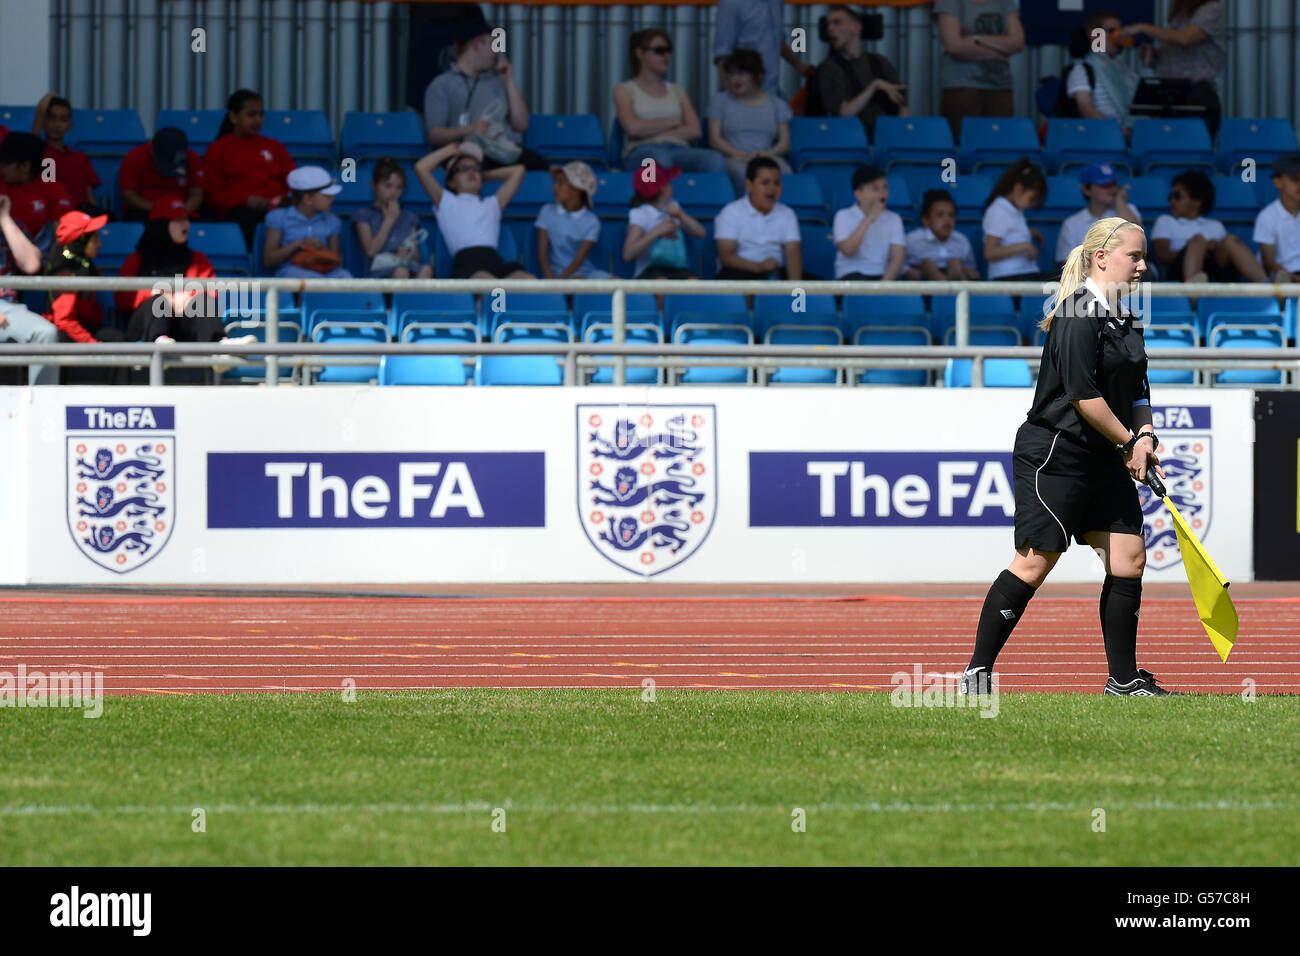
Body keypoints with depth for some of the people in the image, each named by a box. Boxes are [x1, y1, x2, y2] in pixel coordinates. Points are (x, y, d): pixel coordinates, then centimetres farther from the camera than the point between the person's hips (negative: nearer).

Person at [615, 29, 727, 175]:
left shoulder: (677, 91, 28)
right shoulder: (624, 90, 16)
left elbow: (694, 130, 11)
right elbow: (633, 128, -4)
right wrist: (672, 121, 7)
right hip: (643, 150, -4)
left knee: (715, 160, -34)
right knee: (659, 158, -45)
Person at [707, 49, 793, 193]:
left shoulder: (777, 104, 22)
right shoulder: (720, 100, 20)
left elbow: (785, 143, 13)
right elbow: (714, 139, 8)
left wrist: (768, 153, -12)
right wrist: (741, 155, -11)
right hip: (733, 158, -1)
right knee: (742, 172, -41)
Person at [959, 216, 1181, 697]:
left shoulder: (1125, 321, 13)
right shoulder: (1079, 315, -16)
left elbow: (1136, 390, 20)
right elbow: (1084, 395, -21)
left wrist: (1145, 435, 2)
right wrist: (1128, 442, -11)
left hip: (1105, 460, 9)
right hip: (1055, 454, -9)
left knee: (1129, 558, 4)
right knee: (1035, 563, -8)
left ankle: (1124, 679, 11)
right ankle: (977, 672, 0)